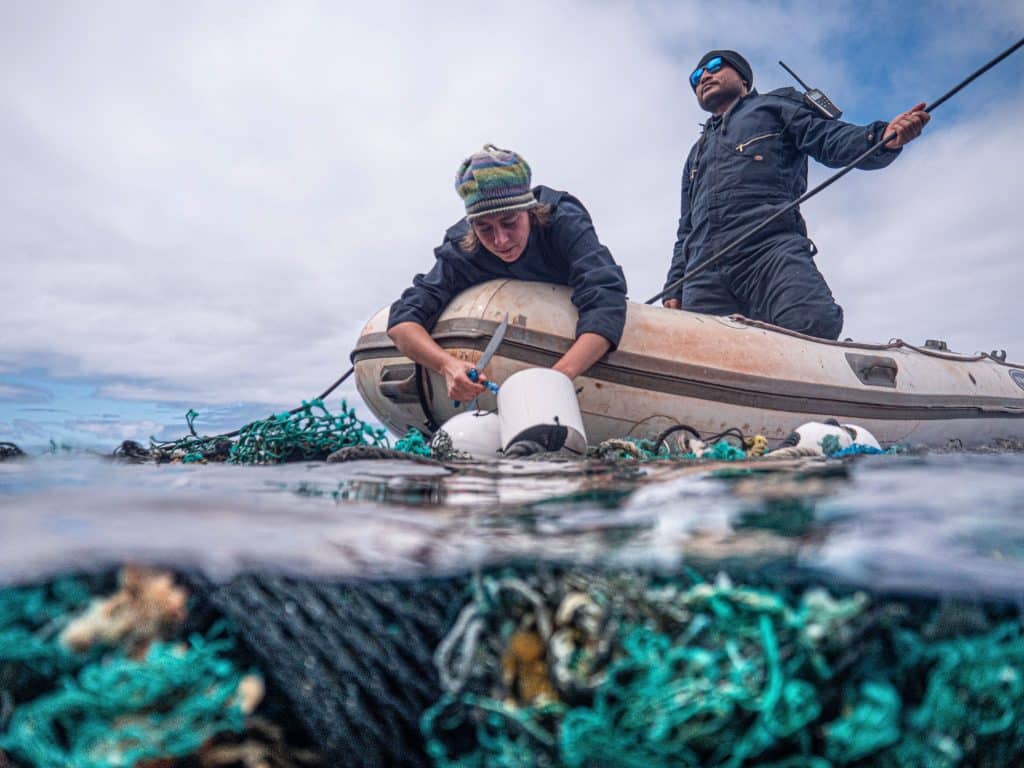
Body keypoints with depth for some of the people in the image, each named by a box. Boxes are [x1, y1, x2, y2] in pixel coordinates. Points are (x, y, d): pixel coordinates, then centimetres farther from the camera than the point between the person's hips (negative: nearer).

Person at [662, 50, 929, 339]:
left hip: (770, 247, -4)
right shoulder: (696, 154, 39)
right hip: (703, 272, 4)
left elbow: (830, 139, 9)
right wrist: (674, 289, 19)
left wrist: (883, 137, -13)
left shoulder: (776, 104, 27)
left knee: (815, 323, -31)